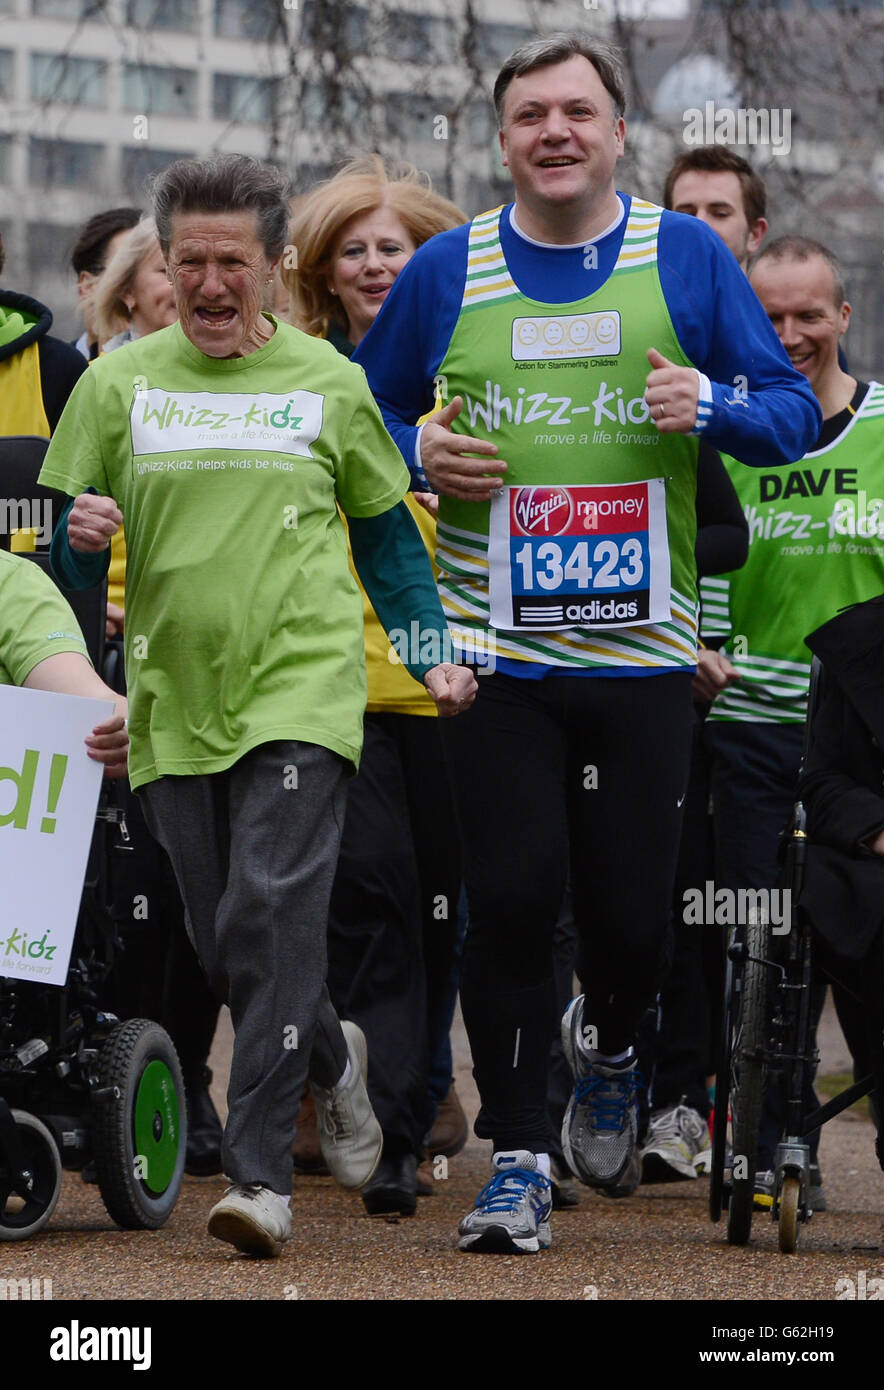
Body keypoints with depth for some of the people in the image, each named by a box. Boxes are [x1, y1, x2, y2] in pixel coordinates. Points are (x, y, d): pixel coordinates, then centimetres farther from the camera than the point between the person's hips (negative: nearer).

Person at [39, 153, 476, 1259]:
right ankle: (332, 1060, 37)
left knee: (272, 913, -18)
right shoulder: (119, 383, 7)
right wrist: (85, 538, -7)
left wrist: (436, 653, 9)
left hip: (302, 686, -3)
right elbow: (69, 561, 12)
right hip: (175, 699, 3)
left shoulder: (328, 384, 6)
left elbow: (388, 537, 17)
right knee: (222, 945, 7)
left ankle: (259, 1168, -17)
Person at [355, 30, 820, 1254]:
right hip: (497, 653, 0)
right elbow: (364, 413, 16)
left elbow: (794, 413, 4)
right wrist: (418, 452, -6)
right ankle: (517, 1162, 5)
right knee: (513, 897, -6)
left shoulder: (687, 257, 3)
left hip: (644, 650, 0)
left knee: (632, 908, 1)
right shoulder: (448, 270, 5)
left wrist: (710, 407, -16)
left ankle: (607, 1049, 36)